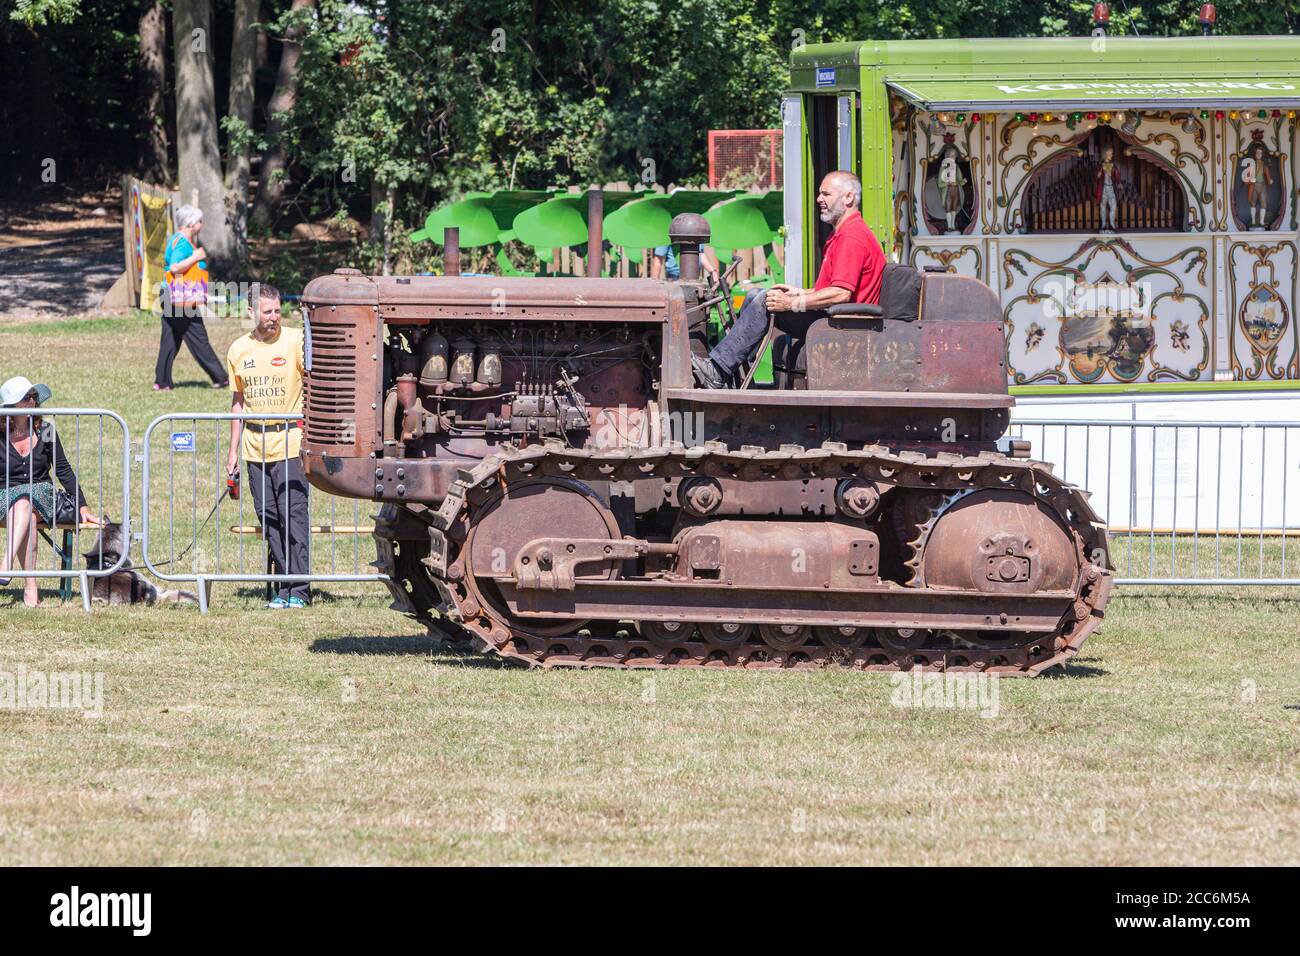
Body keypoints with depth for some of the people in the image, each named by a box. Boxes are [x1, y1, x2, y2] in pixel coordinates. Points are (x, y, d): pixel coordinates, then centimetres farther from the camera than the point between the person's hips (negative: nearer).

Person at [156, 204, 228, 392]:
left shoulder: (176, 240, 18)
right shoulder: (182, 243, -14)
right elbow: (175, 267, -25)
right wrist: (195, 257, -17)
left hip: (172, 299, 10)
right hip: (183, 300, -10)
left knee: (170, 341, 9)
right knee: (198, 340, -4)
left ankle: (162, 382, 9)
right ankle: (219, 378, 1)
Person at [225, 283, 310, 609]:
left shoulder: (294, 340, -4)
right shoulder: (239, 350, 10)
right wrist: (233, 450, 17)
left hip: (289, 443, -5)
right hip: (255, 446, 5)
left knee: (293, 513, -10)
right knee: (269, 517, 6)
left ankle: (300, 590, -8)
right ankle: (286, 586, 12)